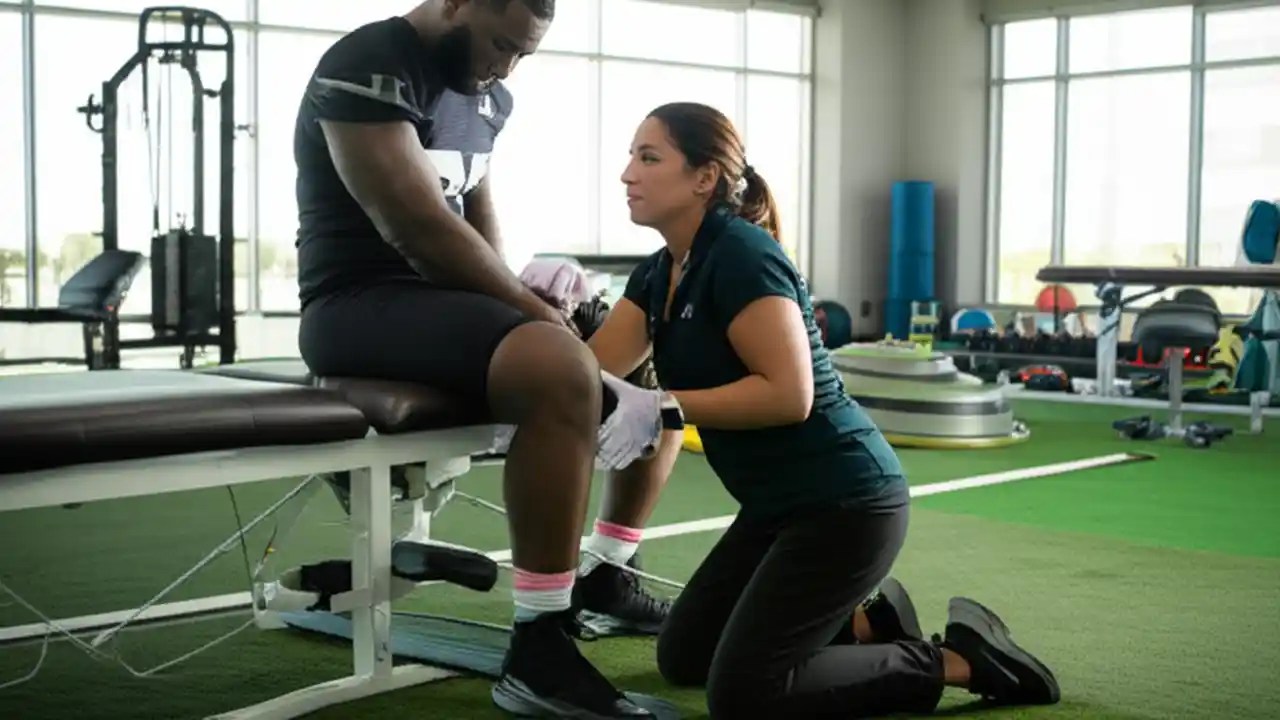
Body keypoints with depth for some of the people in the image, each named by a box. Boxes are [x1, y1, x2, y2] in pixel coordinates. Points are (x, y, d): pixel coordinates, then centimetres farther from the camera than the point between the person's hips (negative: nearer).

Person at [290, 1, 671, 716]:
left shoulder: (487, 96, 13)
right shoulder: (369, 69, -15)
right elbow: (420, 226, -22)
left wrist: (514, 298, -2)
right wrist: (526, 304, -13)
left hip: (450, 296, 10)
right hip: (364, 300, -10)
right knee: (563, 368, -37)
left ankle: (604, 573, 30)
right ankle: (538, 650, -32)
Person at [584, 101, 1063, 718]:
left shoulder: (739, 254, -19)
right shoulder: (659, 273, 8)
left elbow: (789, 394, -26)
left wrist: (660, 405, -24)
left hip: (844, 502, -9)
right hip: (779, 504, 10)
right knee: (682, 657, 15)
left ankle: (955, 660, 2)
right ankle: (869, 622, 20)